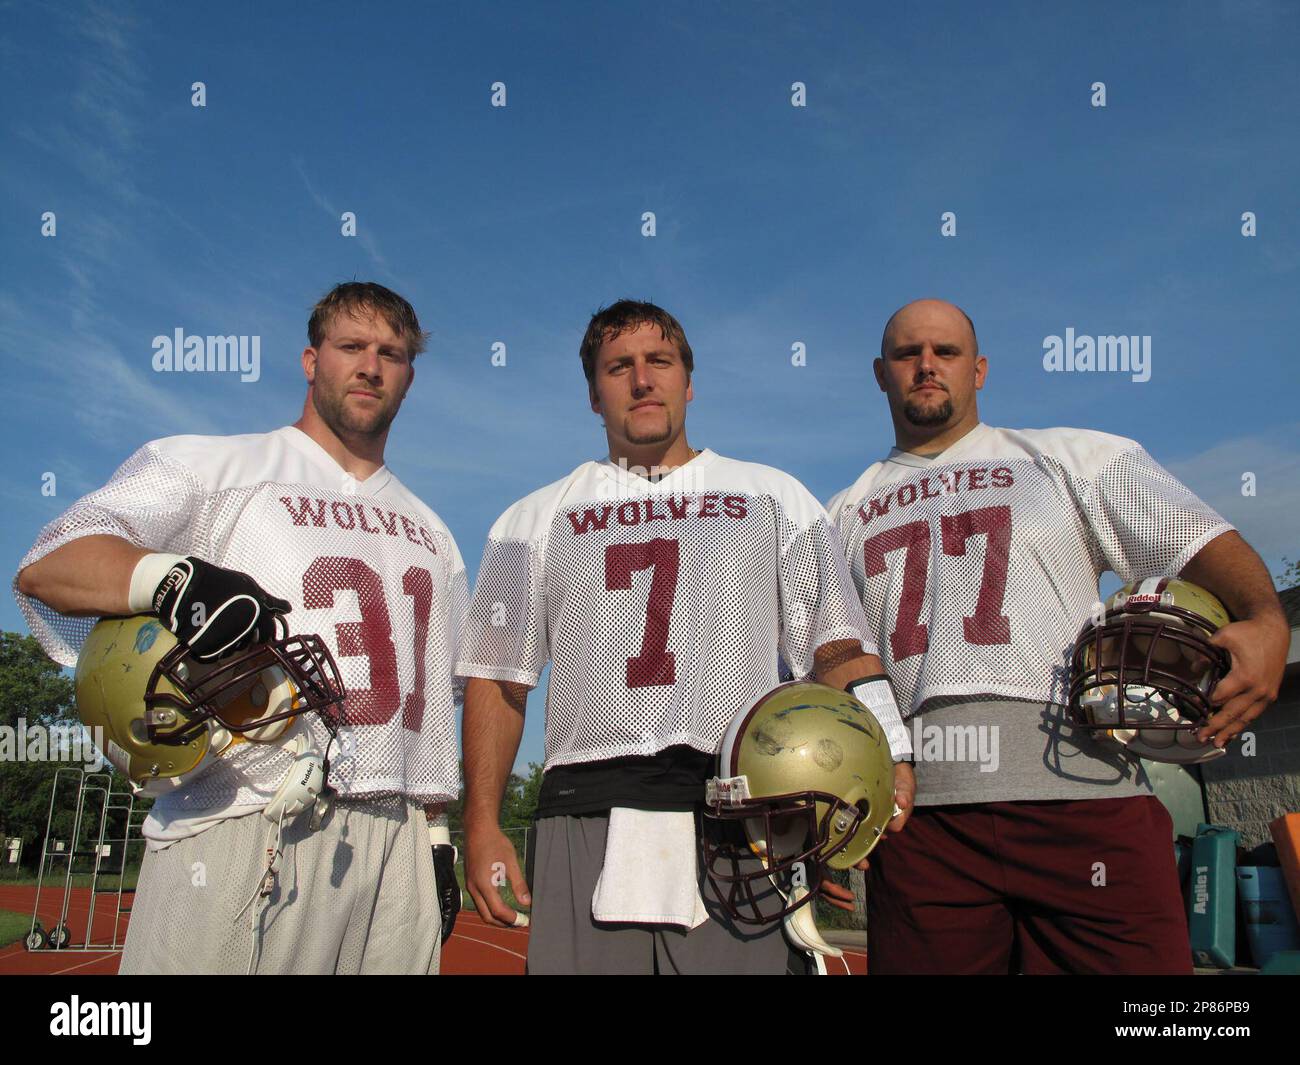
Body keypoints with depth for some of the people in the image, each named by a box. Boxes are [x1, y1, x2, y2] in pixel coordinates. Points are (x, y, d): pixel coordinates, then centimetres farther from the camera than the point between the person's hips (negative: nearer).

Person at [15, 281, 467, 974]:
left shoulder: (430, 534, 21)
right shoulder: (213, 467, 5)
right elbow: (44, 565, -7)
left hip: (395, 843, 5)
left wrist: (438, 838, 14)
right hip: (239, 832, -4)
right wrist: (174, 578, -25)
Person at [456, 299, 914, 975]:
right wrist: (482, 825, 4)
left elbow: (839, 650, 8)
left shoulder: (775, 498, 15)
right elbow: (498, 680, 13)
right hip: (587, 820, 1)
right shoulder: (536, 520, 17)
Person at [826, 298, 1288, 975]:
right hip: (921, 813, 2)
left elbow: (1202, 540, 5)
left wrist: (1265, 618, -15)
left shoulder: (1072, 459, 14)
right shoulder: (847, 514, 20)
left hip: (1082, 797, -1)